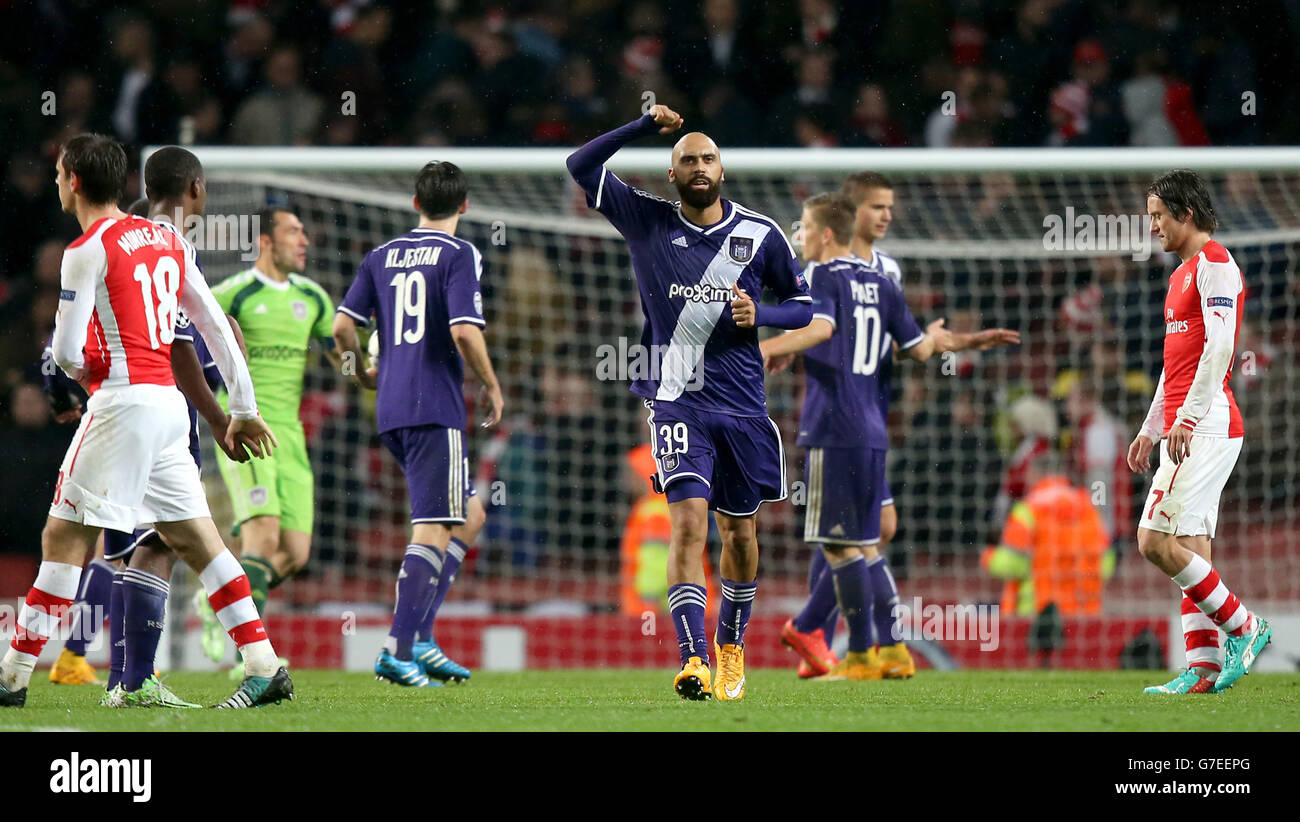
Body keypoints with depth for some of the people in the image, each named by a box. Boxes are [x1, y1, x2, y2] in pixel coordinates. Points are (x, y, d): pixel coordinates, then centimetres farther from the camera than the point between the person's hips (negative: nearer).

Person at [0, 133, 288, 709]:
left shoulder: (87, 252, -9)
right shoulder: (166, 240, 14)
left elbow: (66, 350, -11)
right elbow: (216, 327, 15)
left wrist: (81, 369, 13)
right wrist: (244, 409, 19)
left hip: (123, 402, -7)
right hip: (170, 400, 7)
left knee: (65, 537, -4)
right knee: (195, 537, 8)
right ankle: (265, 667, 1)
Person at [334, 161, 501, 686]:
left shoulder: (381, 257, 12)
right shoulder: (459, 255, -6)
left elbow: (343, 325, 7)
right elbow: (465, 332, -17)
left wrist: (362, 373, 25)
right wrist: (492, 386, -2)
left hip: (391, 409, 7)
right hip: (435, 410, -7)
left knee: (469, 516, 18)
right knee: (434, 529, -6)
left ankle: (420, 639, 9)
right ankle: (399, 649, -16)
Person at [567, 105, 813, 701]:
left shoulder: (760, 234, 4)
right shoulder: (648, 222, 2)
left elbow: (802, 305, 12)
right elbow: (581, 166, -2)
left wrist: (758, 314, -9)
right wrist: (643, 126, -11)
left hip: (742, 405, 2)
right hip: (677, 402, -2)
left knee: (738, 532, 13)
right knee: (688, 523, -18)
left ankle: (731, 646, 34)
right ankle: (693, 660, -26)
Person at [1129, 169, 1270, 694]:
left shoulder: (1215, 264, -9)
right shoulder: (1183, 273, 22)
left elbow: (1219, 346, -19)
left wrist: (1188, 418, -25)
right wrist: (1150, 430, 26)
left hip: (1205, 427, -10)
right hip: (1185, 429, 10)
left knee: (1157, 542, -15)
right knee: (1188, 549, 5)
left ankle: (1243, 627, -6)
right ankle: (1202, 668, 3)